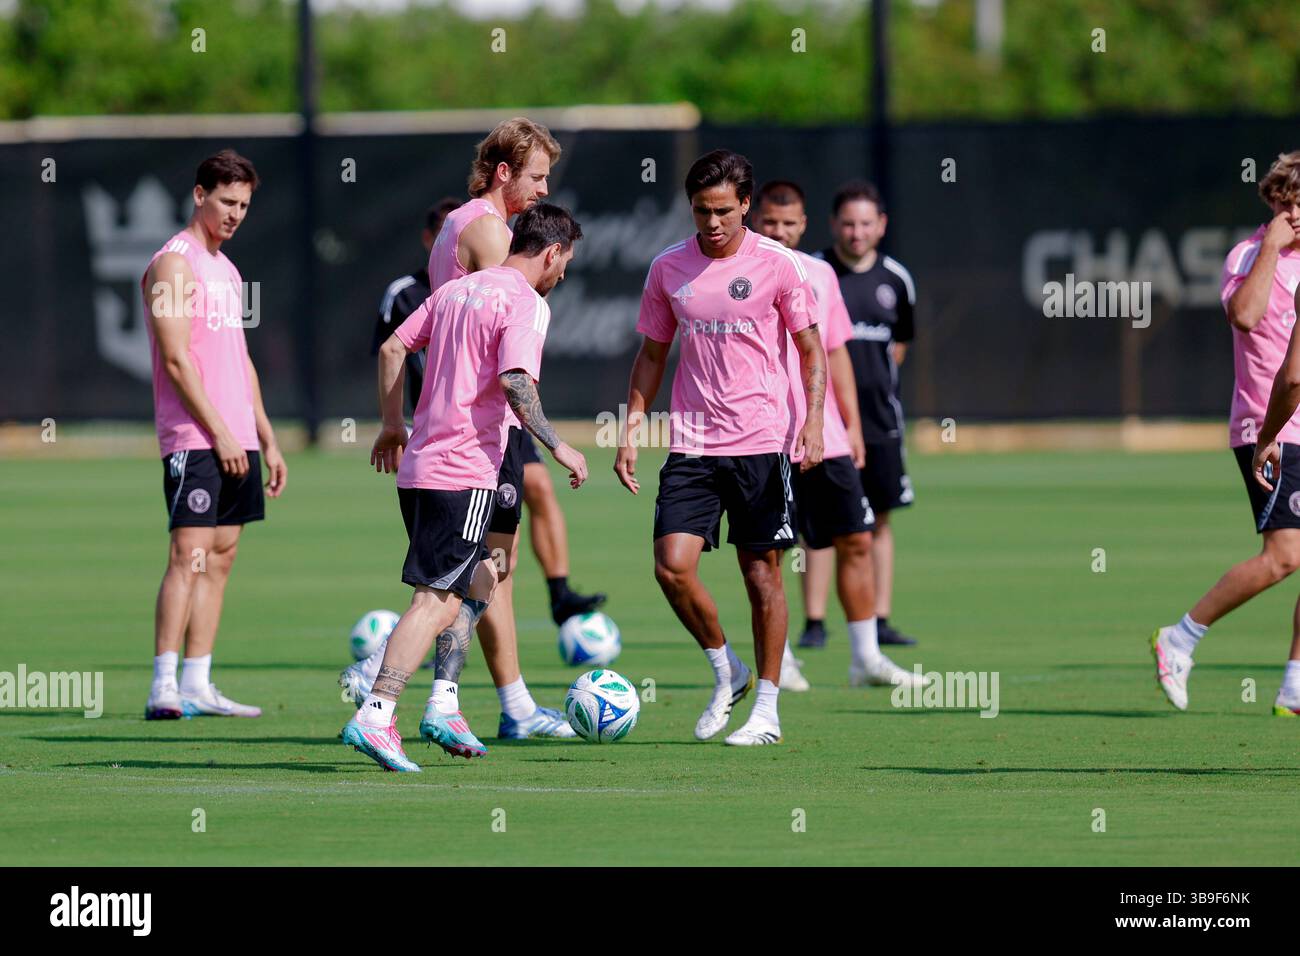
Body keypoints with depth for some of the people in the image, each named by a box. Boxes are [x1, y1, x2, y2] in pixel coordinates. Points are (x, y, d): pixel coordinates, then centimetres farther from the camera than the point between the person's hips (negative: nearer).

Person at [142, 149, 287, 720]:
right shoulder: (173, 263, -8)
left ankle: (197, 686, 7)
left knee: (220, 559, 6)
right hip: (193, 438, -9)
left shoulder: (226, 270, 20)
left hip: (234, 439, 9)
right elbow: (176, 359, -15)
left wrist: (267, 439, 20)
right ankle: (164, 689, -15)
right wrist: (219, 432, -18)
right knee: (188, 556, -13)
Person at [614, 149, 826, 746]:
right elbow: (652, 354, 15)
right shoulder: (668, 269, 6)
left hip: (762, 443, -3)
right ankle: (726, 673, 12)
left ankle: (767, 708, 12)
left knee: (762, 574, 1)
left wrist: (813, 420, -10)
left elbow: (810, 349, 3)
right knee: (672, 566, -11)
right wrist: (630, 429, 8)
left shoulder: (777, 264, -3)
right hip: (692, 444, 3)